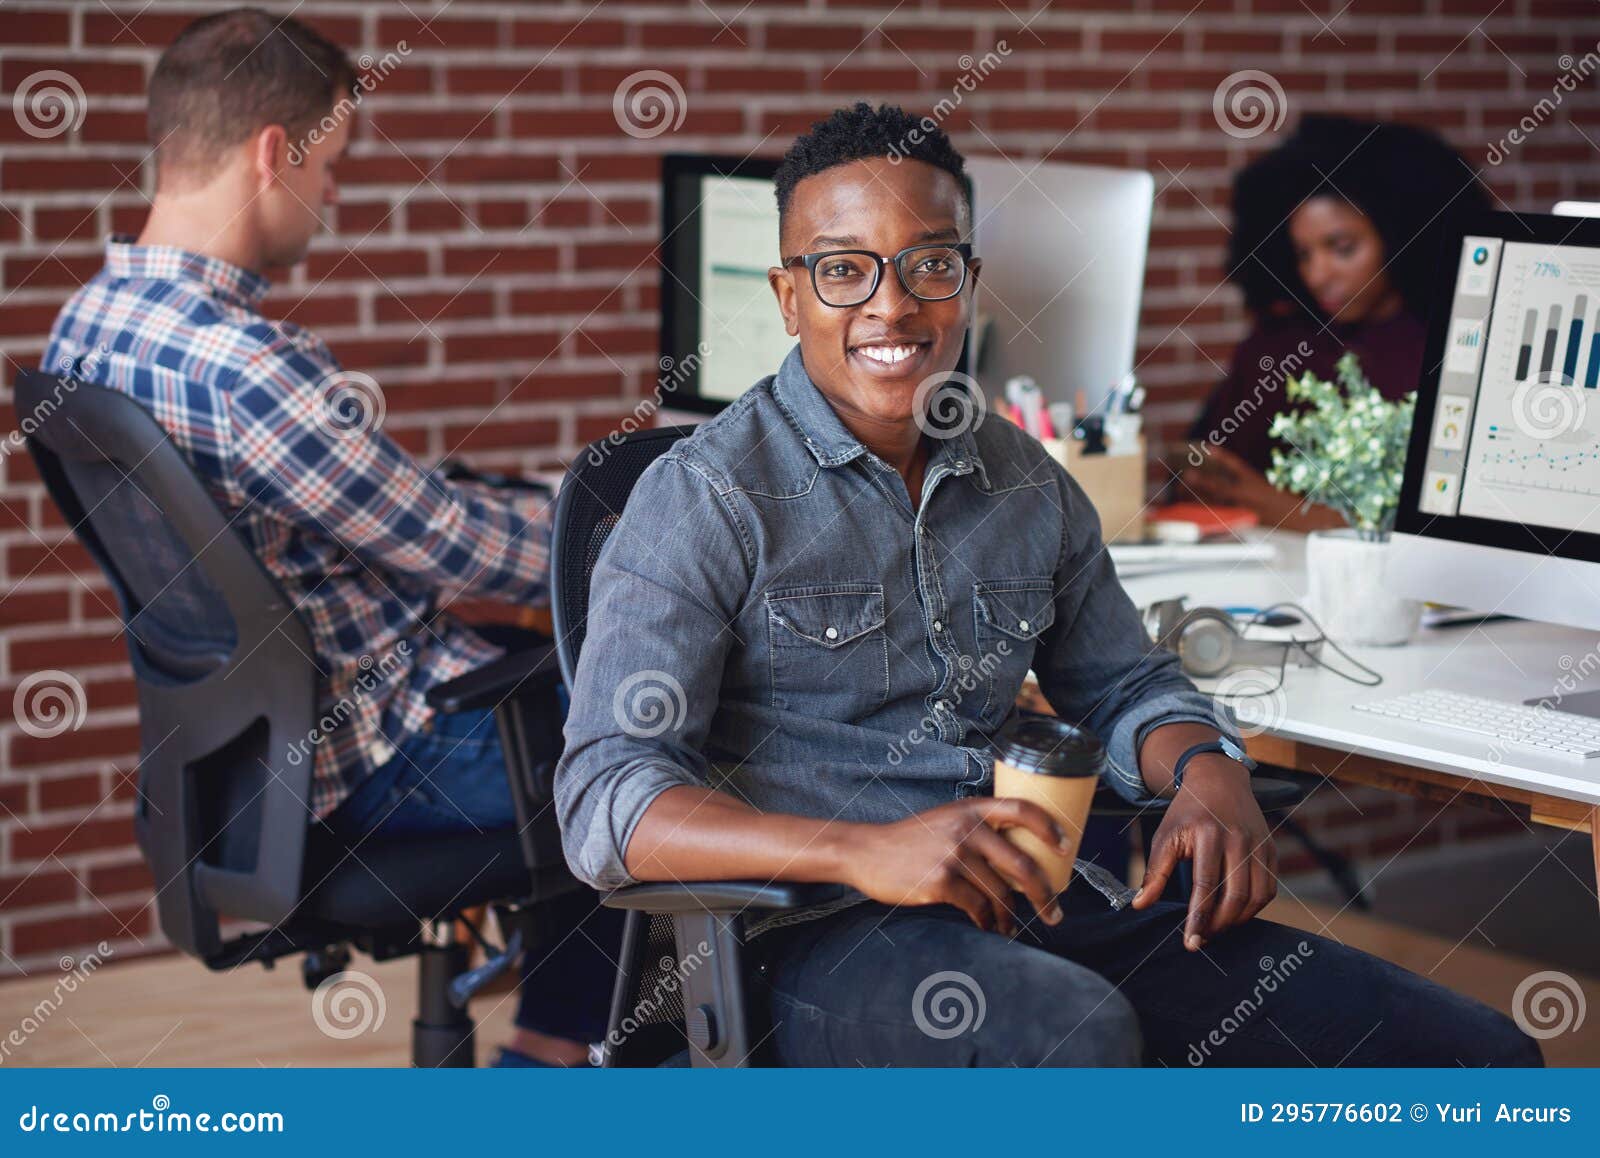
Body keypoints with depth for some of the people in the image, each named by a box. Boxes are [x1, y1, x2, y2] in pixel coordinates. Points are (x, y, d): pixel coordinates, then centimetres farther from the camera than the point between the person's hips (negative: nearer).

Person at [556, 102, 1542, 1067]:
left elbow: (1124, 683, 28)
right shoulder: (706, 496, -4)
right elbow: (608, 803, -13)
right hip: (819, 932, -5)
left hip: (1034, 897, 6)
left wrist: (1208, 774, 2)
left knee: (1483, 1054, -8)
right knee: (1077, 1033, -40)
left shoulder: (1030, 487, 15)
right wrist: (864, 852, -29)